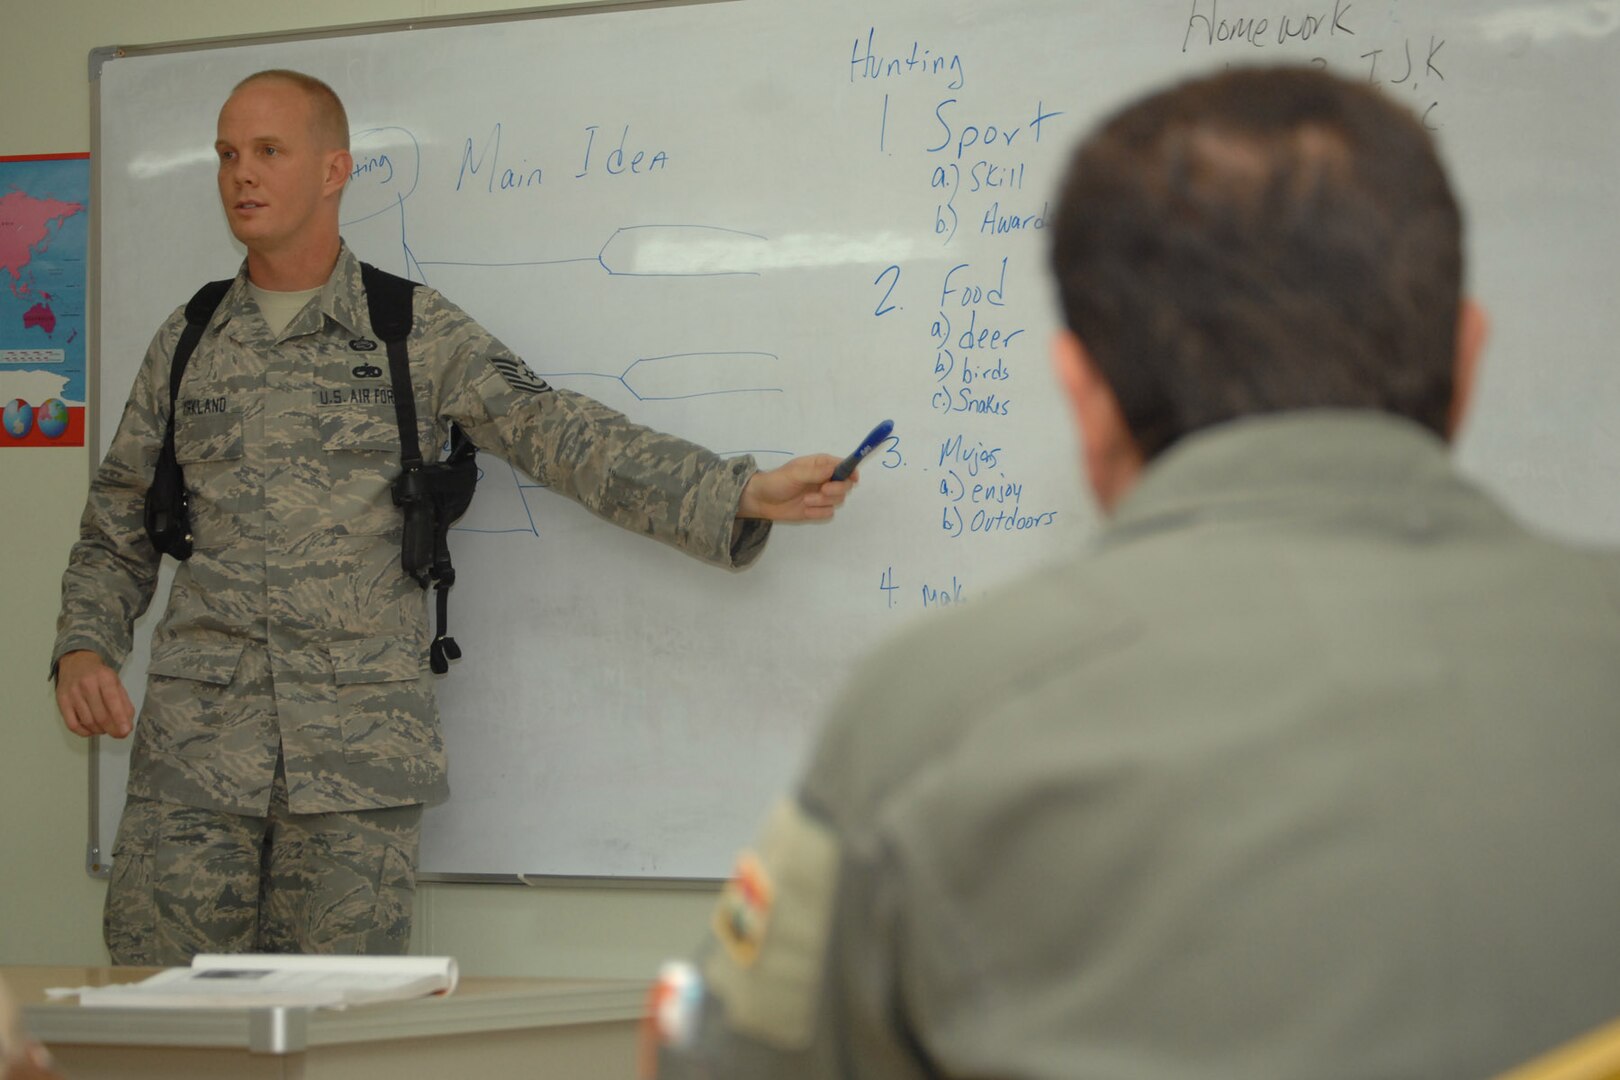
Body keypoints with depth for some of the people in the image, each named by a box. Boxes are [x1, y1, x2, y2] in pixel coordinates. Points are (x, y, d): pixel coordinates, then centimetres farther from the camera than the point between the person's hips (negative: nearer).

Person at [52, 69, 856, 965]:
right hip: (197, 745, 2)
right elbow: (116, 535, 19)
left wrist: (742, 494, -19)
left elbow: (560, 436, -6)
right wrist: (82, 649, -1)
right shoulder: (185, 344, 13)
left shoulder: (418, 335, 4)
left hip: (360, 754, -2)